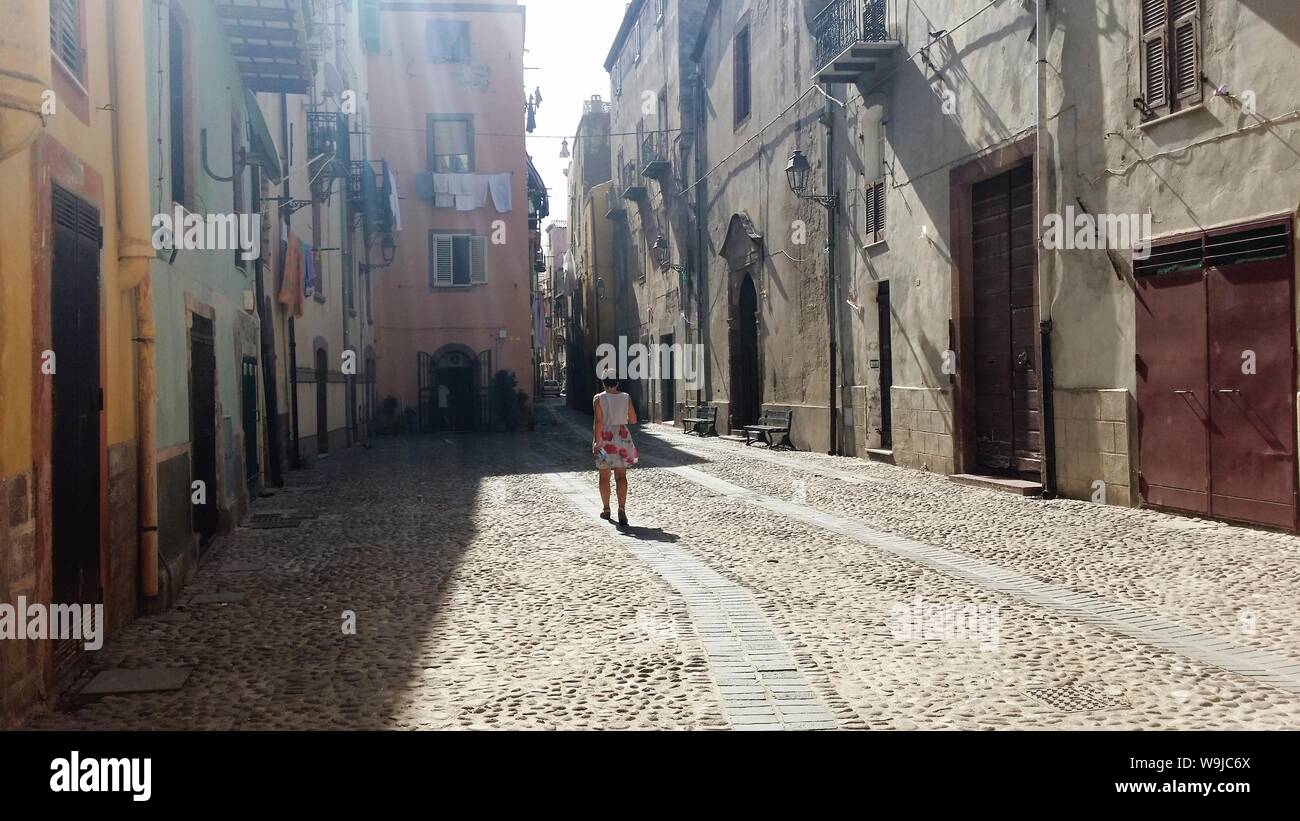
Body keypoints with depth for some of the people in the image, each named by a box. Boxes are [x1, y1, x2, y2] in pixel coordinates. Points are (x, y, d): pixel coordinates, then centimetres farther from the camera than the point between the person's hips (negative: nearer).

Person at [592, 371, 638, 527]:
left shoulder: (598, 398, -8)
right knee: (621, 476, -1)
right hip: (622, 438, 1)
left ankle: (606, 509, 23)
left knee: (604, 476, 13)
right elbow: (633, 420, 5)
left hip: (604, 439, -1)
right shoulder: (626, 398, -1)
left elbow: (598, 422, -15)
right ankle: (622, 509, -18)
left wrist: (597, 442, -14)